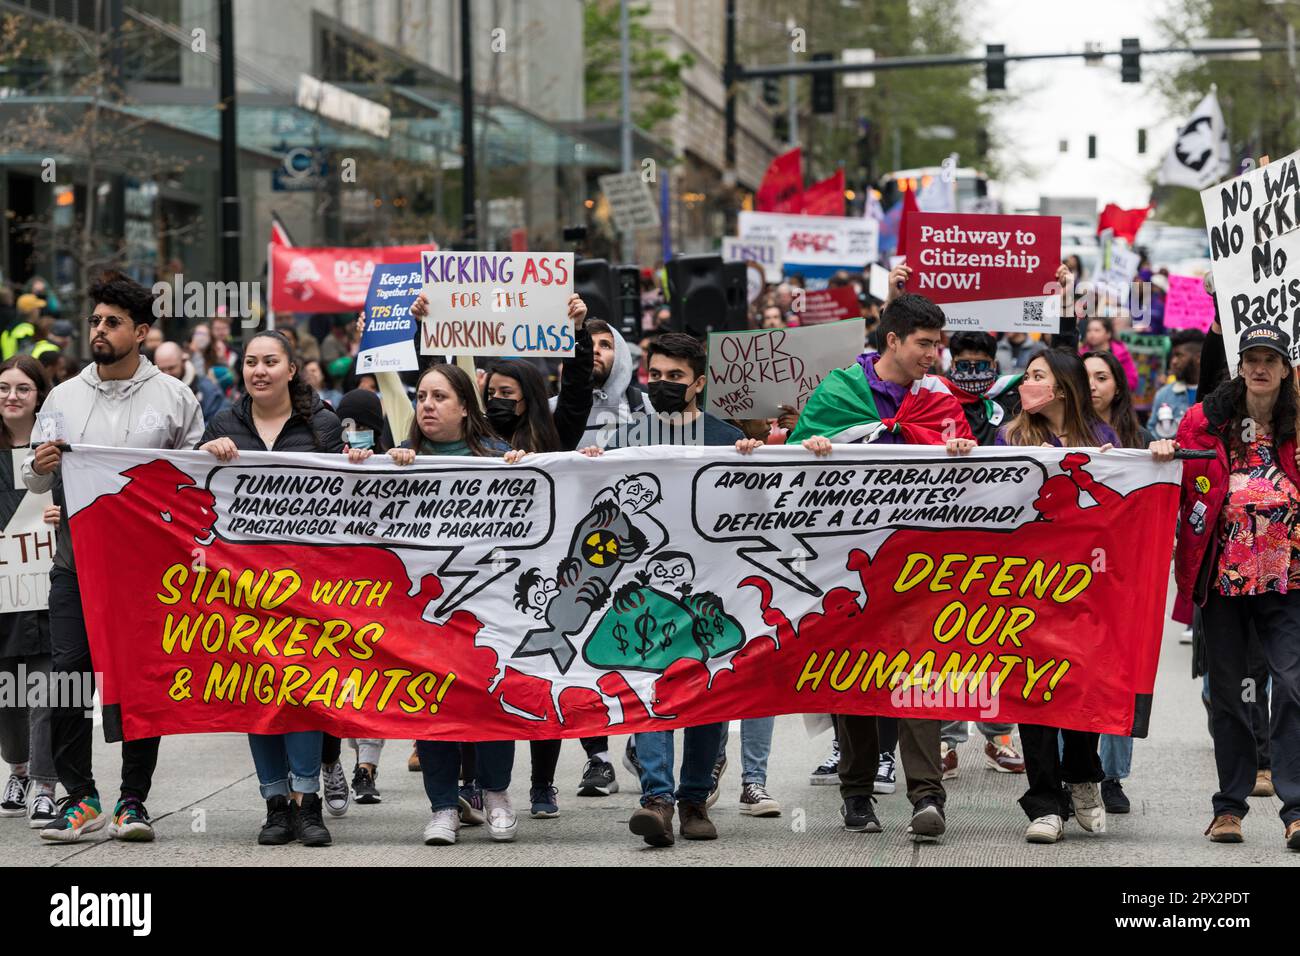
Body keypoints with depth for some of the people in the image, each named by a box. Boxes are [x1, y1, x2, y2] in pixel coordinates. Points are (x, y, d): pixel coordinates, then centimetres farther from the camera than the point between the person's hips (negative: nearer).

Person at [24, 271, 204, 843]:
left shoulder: (175, 398, 5)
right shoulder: (64, 397, 11)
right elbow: (35, 483, 15)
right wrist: (40, 466, -8)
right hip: (75, 562, 2)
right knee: (67, 679, -4)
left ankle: (133, 801, 10)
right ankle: (79, 799, 4)